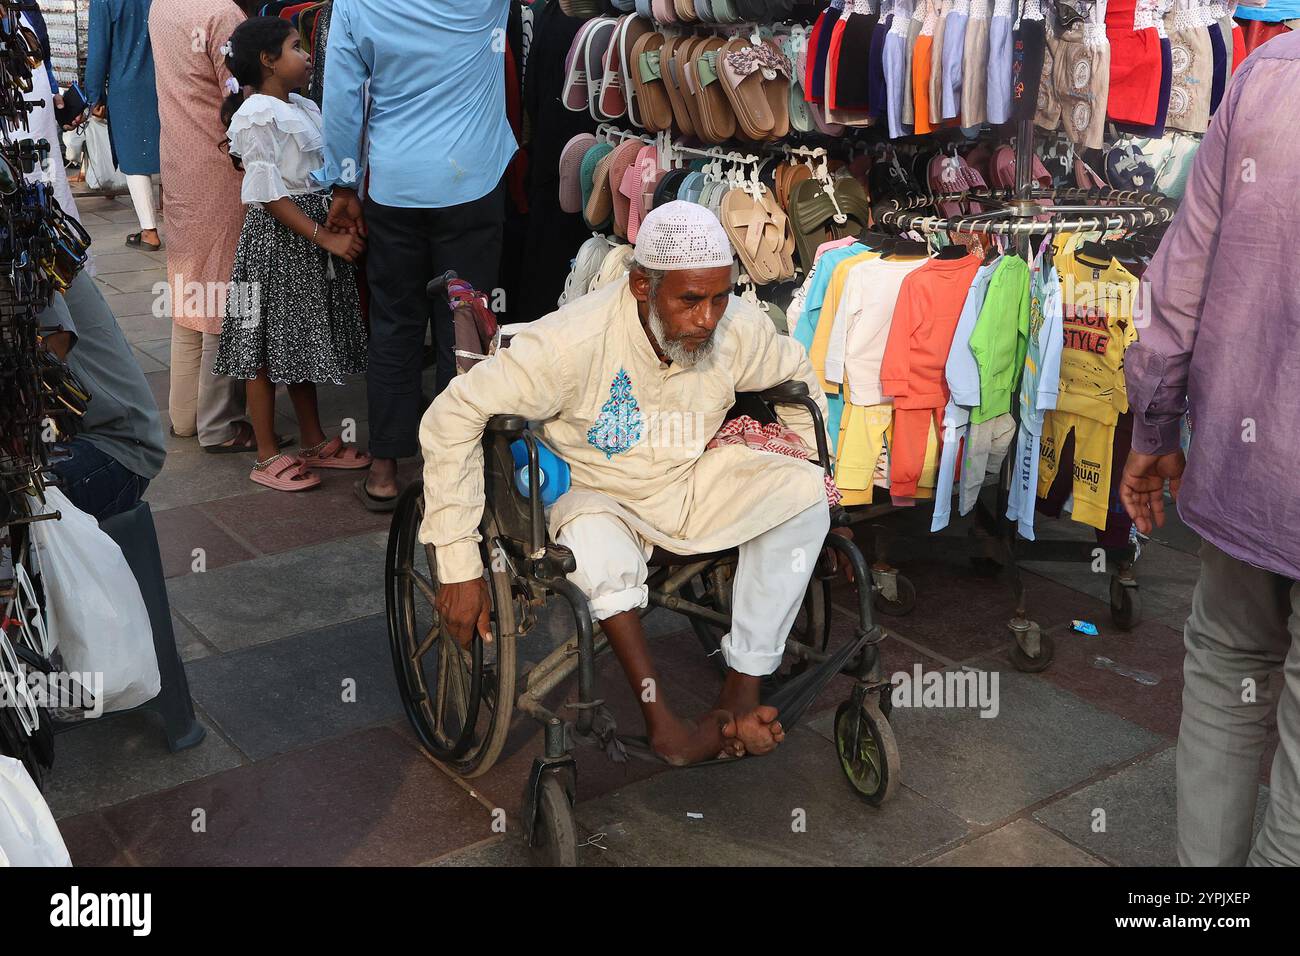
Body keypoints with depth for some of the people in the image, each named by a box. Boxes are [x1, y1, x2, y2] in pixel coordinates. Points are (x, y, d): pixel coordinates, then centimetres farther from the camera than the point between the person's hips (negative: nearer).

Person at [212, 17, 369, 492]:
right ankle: (268, 456, 10)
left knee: (305, 338, 17)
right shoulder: (257, 115, -14)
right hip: (275, 238, -9)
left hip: (315, 231, 9)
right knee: (266, 346, 1)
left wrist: (344, 223, 2)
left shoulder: (305, 107, 11)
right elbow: (269, 194, -18)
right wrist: (326, 237, -21)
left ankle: (315, 442, 28)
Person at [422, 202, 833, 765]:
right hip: (596, 493, -4)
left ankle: (741, 695, -19)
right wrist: (459, 564, -26)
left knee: (802, 488, -21)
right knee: (599, 549, -39)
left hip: (693, 483, 5)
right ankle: (661, 718, -22)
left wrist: (819, 470, 3)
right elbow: (452, 418, -26)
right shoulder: (574, 341, -29)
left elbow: (798, 379, 10)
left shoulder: (740, 328, -15)